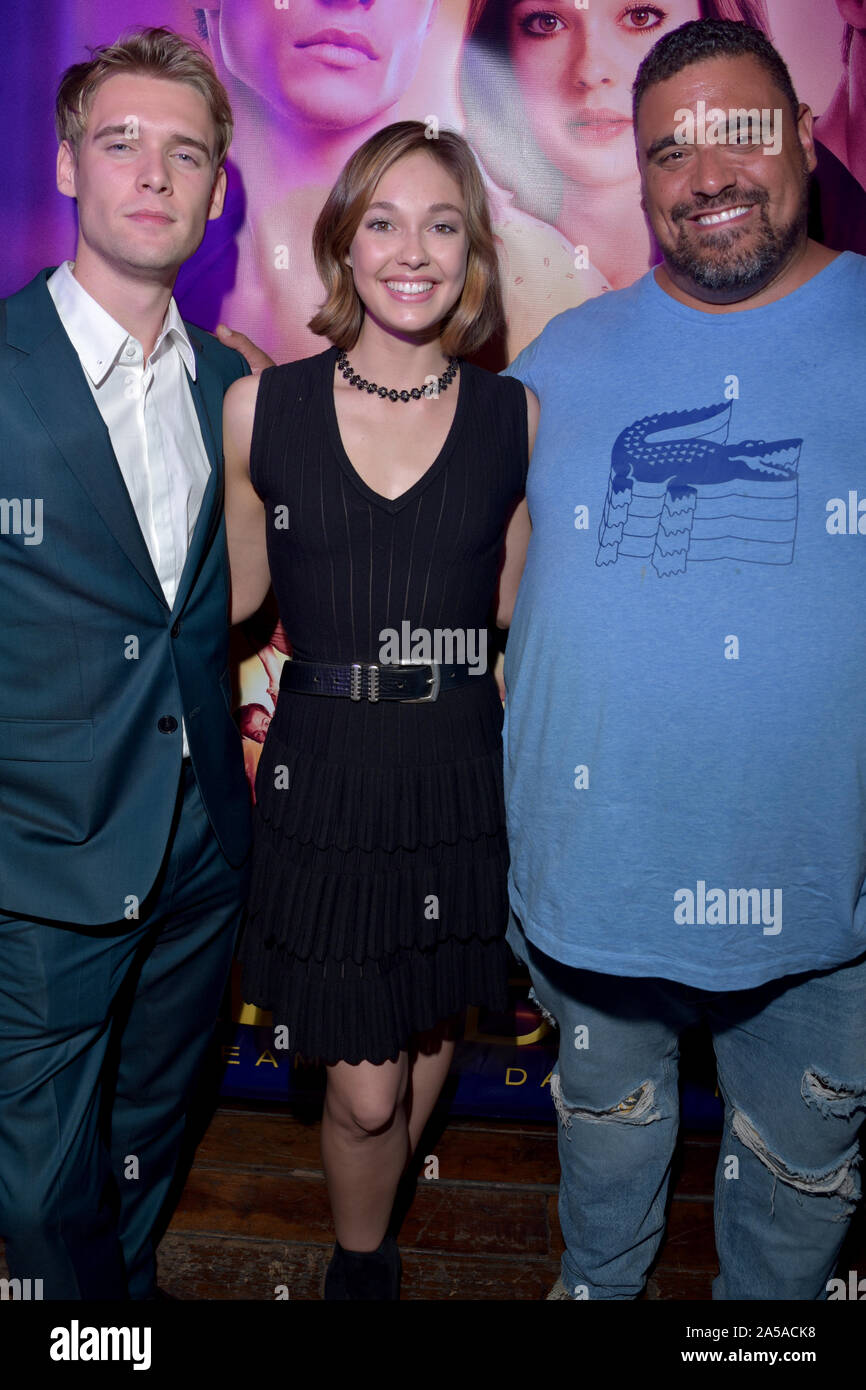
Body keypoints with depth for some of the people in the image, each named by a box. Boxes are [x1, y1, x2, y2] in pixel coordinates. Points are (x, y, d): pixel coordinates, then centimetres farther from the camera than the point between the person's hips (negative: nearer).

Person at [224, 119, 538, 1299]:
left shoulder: (517, 419, 0)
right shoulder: (260, 408, -3)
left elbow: (514, 605, 8)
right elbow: (237, 593, 8)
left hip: (461, 772, 2)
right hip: (325, 775, -1)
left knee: (427, 1044, 20)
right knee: (365, 1090, 6)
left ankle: (373, 1226, 55)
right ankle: (360, 1265, 42)